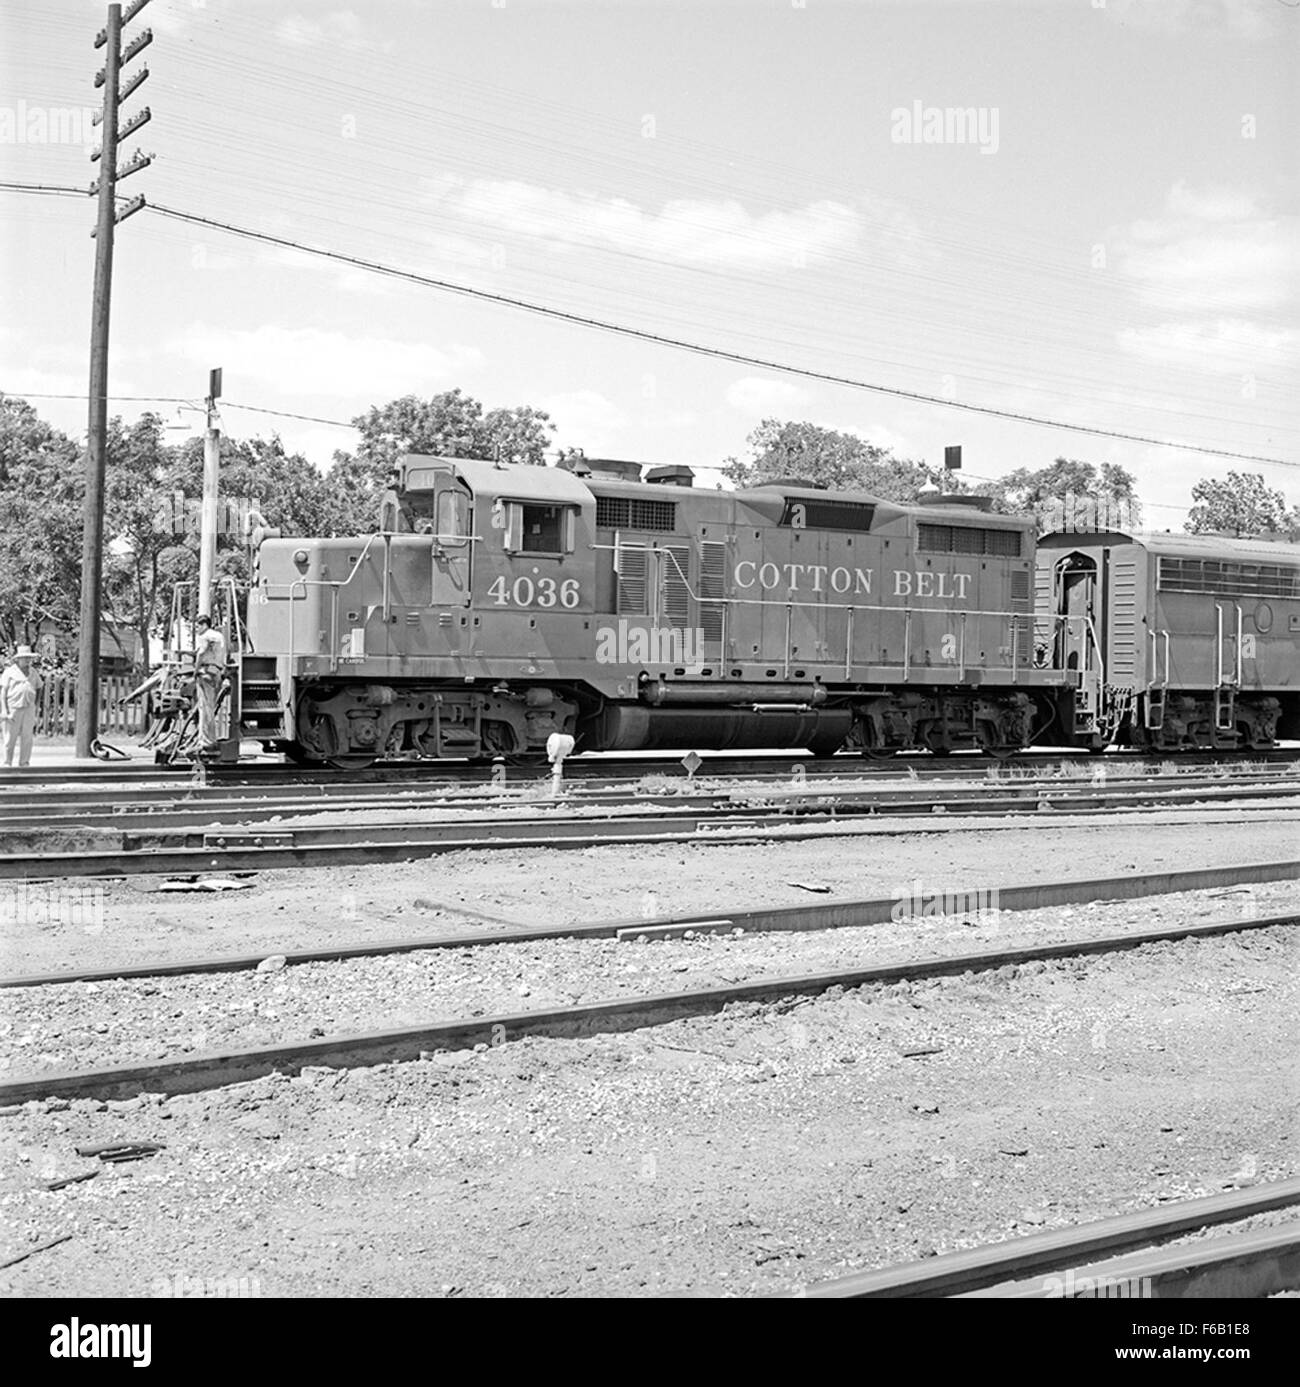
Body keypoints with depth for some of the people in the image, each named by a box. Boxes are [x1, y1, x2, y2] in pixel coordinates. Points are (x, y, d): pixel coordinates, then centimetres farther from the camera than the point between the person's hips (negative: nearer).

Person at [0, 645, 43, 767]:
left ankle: (24, 763, 8)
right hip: (13, 708, -4)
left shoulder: (33, 673, 12)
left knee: (27, 738, 3)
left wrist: (36, 703, 11)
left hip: (29, 709, 4)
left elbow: (38, 688, 24)